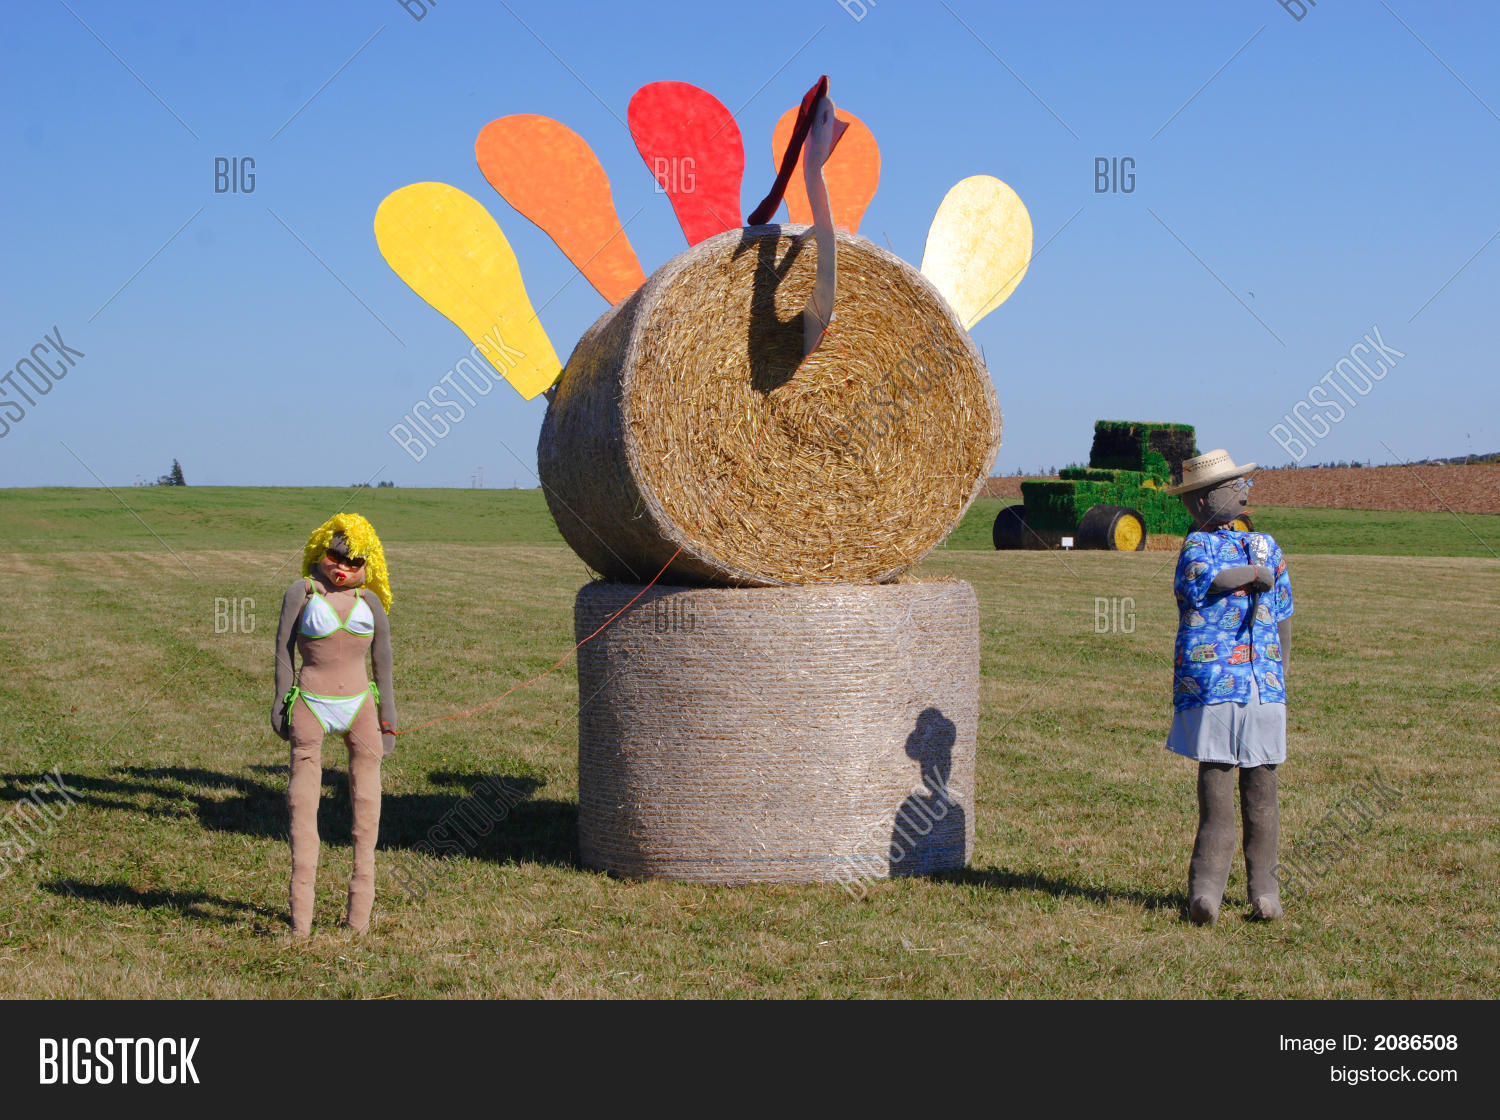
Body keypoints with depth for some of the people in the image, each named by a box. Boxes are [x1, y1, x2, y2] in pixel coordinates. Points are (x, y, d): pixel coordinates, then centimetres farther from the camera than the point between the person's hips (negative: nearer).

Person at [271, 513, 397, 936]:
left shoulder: (369, 601, 8)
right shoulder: (302, 592, 3)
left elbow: (383, 663, 14)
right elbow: (284, 650, 4)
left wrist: (388, 721, 14)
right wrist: (283, 703, -1)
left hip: (360, 706, 3)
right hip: (311, 705, -3)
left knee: (366, 805, 3)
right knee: (303, 803, -5)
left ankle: (359, 912, 11)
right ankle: (300, 918, -4)